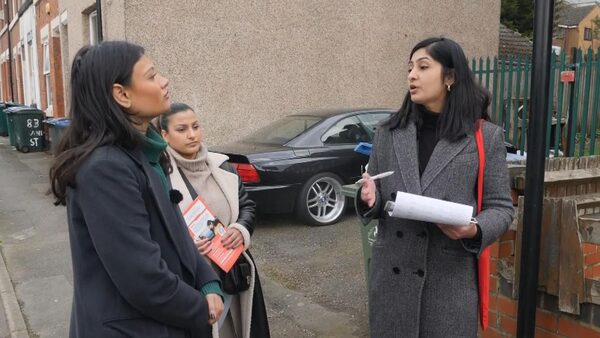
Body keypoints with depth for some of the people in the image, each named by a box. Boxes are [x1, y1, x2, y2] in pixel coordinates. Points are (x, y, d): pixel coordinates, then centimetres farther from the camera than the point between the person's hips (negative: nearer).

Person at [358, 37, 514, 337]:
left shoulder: (486, 137, -2)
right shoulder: (388, 132, 5)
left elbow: (500, 207, 1)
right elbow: (375, 201, 10)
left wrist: (475, 230, -19)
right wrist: (369, 197, -13)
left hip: (450, 278, -2)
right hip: (391, 274, 3)